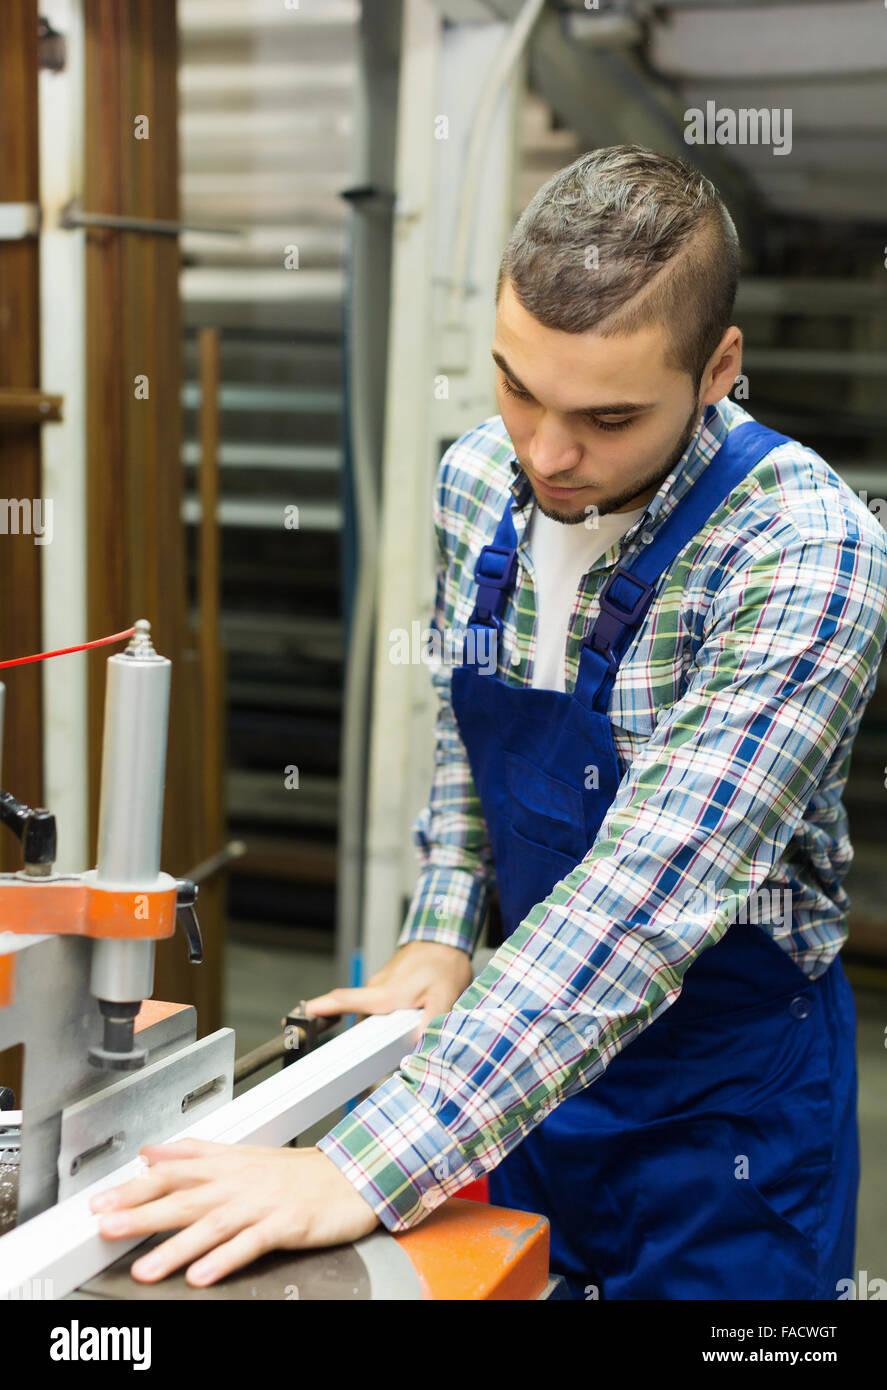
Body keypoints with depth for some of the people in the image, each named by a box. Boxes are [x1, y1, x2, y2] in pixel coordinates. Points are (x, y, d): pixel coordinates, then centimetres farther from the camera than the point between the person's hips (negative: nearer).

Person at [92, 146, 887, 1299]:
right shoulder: (477, 479, -8)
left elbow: (647, 897, -37)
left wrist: (364, 1171, -41)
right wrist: (440, 938, -5)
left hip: (726, 1085, -5)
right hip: (524, 1044, 5)